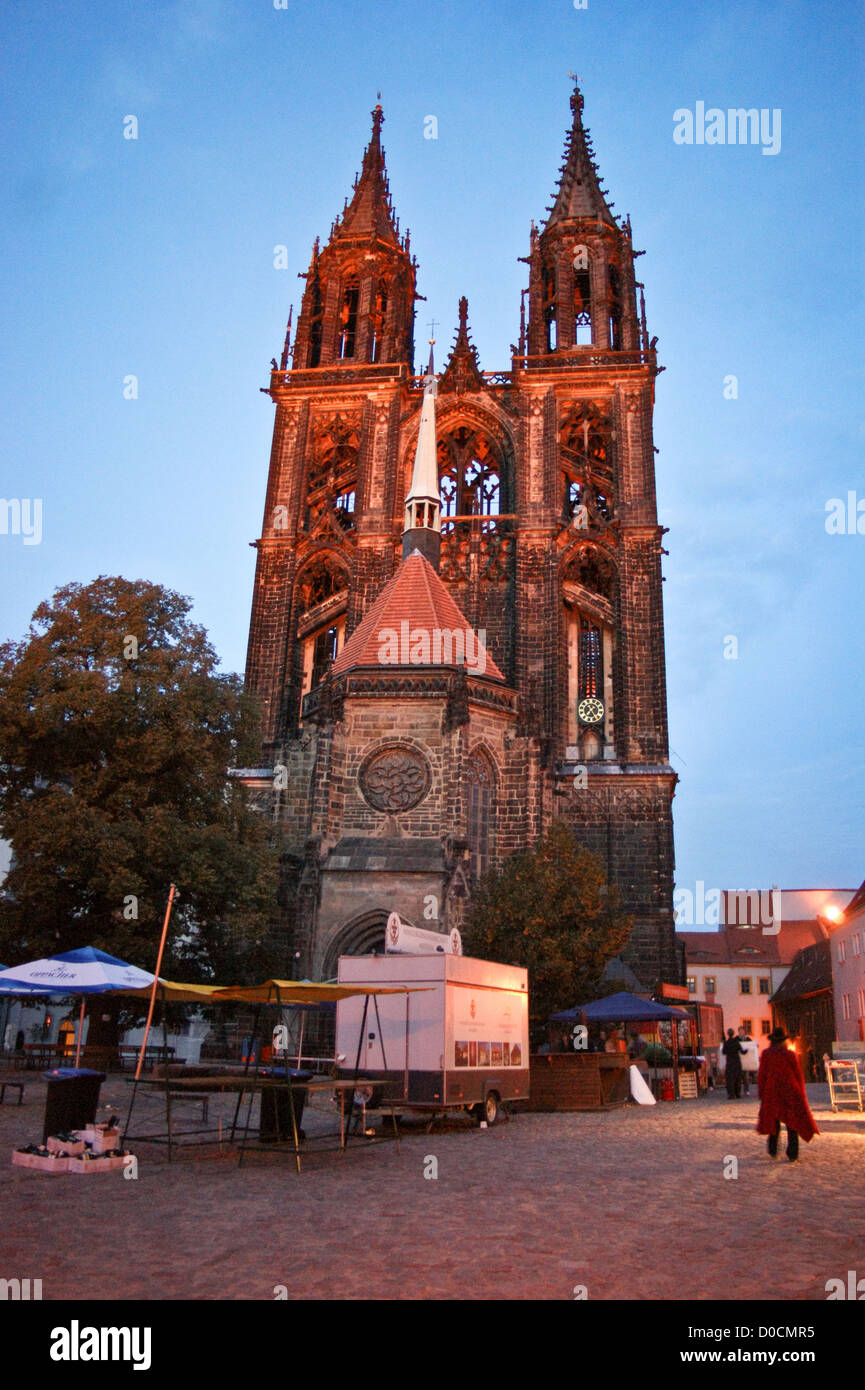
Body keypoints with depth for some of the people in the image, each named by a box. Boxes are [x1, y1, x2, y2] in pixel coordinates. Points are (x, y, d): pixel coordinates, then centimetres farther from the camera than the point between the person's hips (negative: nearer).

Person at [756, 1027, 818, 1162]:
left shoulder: (766, 1054, -6)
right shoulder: (790, 1055, -6)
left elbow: (761, 1075, -5)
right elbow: (799, 1075, -1)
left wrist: (761, 1092, 5)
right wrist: (801, 1094, 11)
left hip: (772, 1092, 1)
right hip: (790, 1092, -1)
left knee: (773, 1120, 17)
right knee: (793, 1121, 7)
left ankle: (772, 1150, 24)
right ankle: (792, 1154, 4)